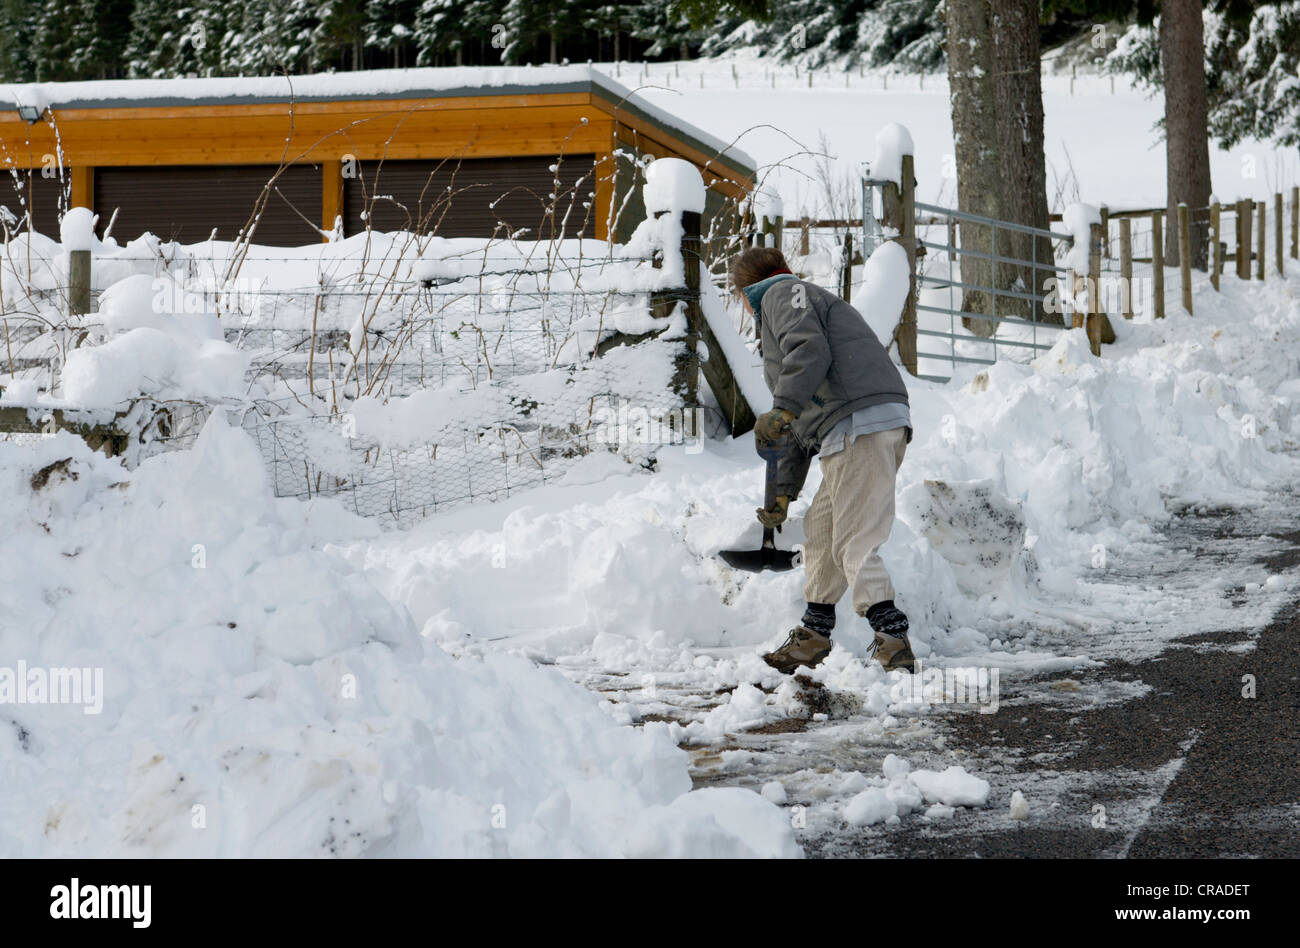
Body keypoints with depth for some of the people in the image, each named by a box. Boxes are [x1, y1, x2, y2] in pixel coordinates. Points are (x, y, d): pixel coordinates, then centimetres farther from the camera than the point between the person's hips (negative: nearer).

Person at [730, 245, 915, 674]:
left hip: (860, 427, -10)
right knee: (821, 528, 18)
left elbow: (810, 350, -16)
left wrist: (783, 409, -24)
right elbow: (801, 428, 37)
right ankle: (813, 637, 27)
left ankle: (893, 640, -18)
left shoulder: (781, 294, 7)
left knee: (855, 545, -12)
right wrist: (782, 494, 37)